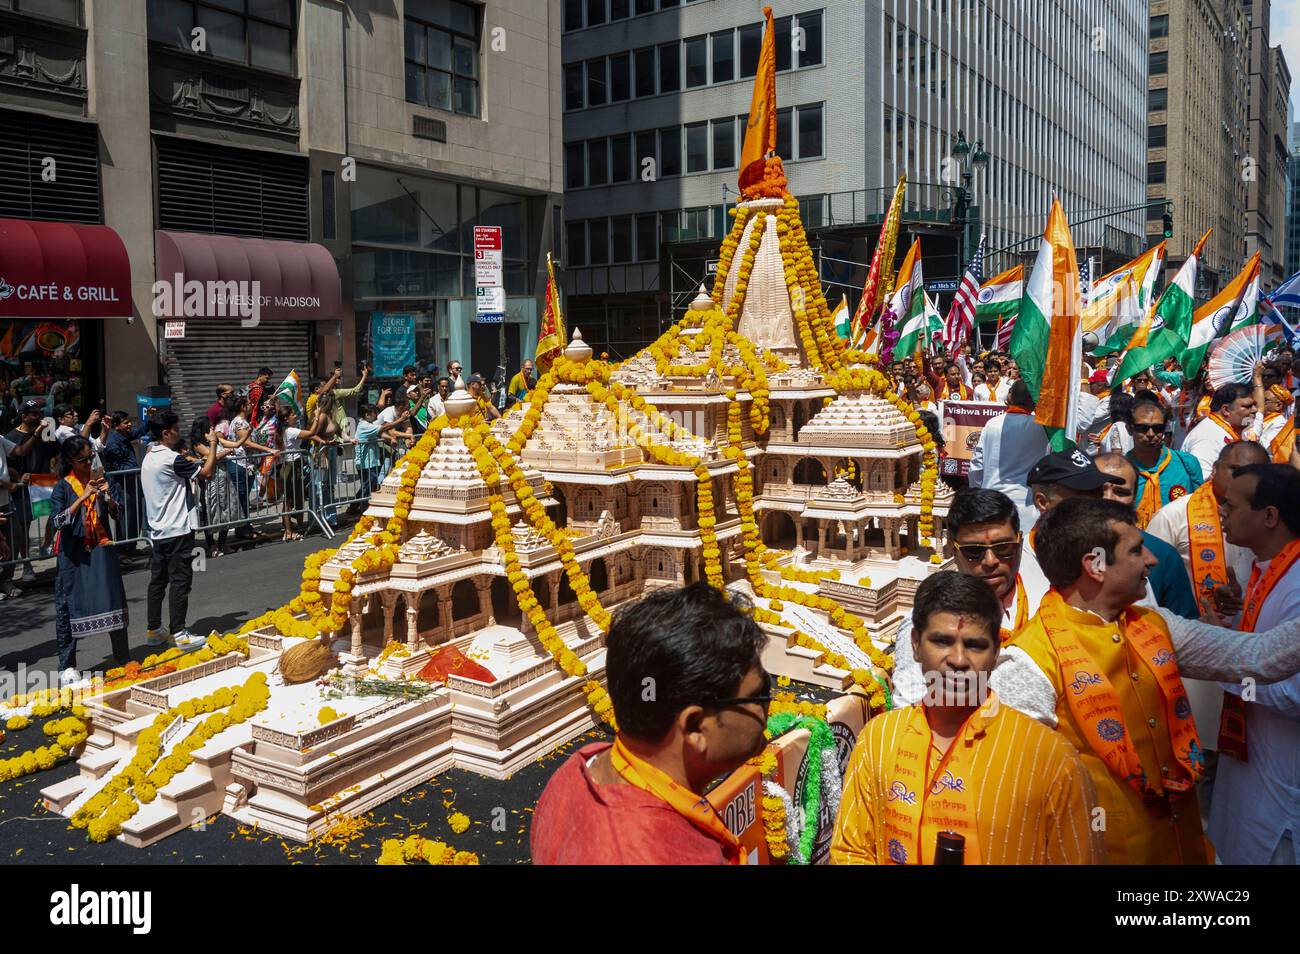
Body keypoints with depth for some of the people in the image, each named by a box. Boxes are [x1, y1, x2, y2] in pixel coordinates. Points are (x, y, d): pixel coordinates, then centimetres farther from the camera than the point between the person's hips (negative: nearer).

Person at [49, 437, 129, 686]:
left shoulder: (99, 479, 5)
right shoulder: (63, 488, -5)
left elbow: (116, 513, 6)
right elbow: (57, 521, -16)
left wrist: (107, 494, -13)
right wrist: (83, 498, -24)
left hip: (102, 551, 3)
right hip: (74, 555, -3)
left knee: (114, 601, 6)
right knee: (68, 607, 2)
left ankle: (123, 660, 17)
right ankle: (67, 667, 12)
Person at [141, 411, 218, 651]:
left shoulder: (149, 458, 11)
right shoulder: (172, 458, -16)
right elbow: (207, 472, -14)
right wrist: (213, 444, -4)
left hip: (158, 530, 9)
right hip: (177, 530, -9)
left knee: (158, 580, 13)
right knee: (180, 581, -5)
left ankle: (154, 630, 19)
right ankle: (179, 634, -3)